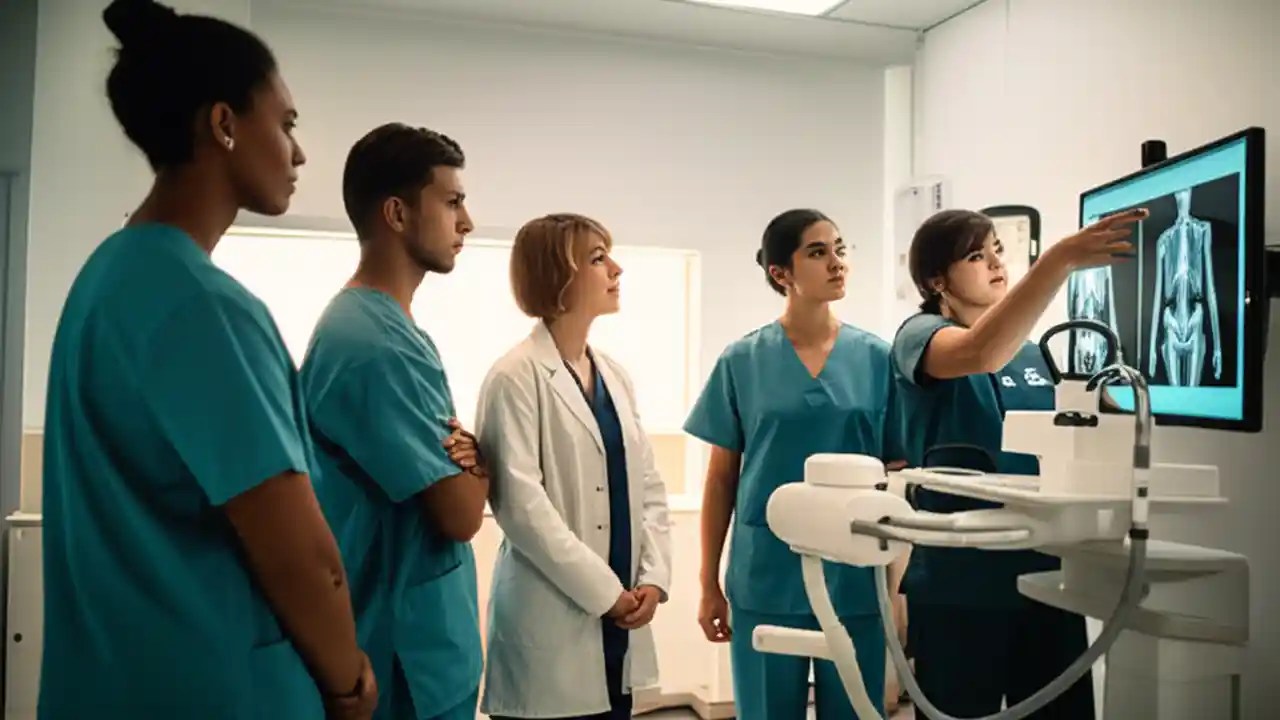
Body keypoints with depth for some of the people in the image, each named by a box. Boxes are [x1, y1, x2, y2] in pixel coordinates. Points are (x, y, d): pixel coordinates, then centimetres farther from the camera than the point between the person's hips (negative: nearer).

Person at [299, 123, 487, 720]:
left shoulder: (397, 329, 8)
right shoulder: (371, 345, -23)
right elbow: (461, 513, -23)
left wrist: (461, 458, -9)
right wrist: (477, 465, -3)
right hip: (407, 655, -9)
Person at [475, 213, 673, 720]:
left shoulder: (615, 374, 12)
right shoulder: (517, 376, -11)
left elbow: (648, 485, 10)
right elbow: (521, 504, -17)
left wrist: (653, 577, -2)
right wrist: (604, 591, -14)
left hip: (619, 614, 7)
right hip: (552, 620, -6)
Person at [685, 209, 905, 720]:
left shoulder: (877, 358, 1)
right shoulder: (742, 361, -1)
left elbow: (898, 470, 6)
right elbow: (721, 478, 3)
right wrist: (709, 583, 3)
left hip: (855, 577, 1)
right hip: (767, 577, -1)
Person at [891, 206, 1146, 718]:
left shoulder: (1033, 352, 12)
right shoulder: (920, 334, -7)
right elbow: (983, 354, -31)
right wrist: (1061, 258, -37)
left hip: (1045, 572, 6)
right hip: (961, 580, -6)